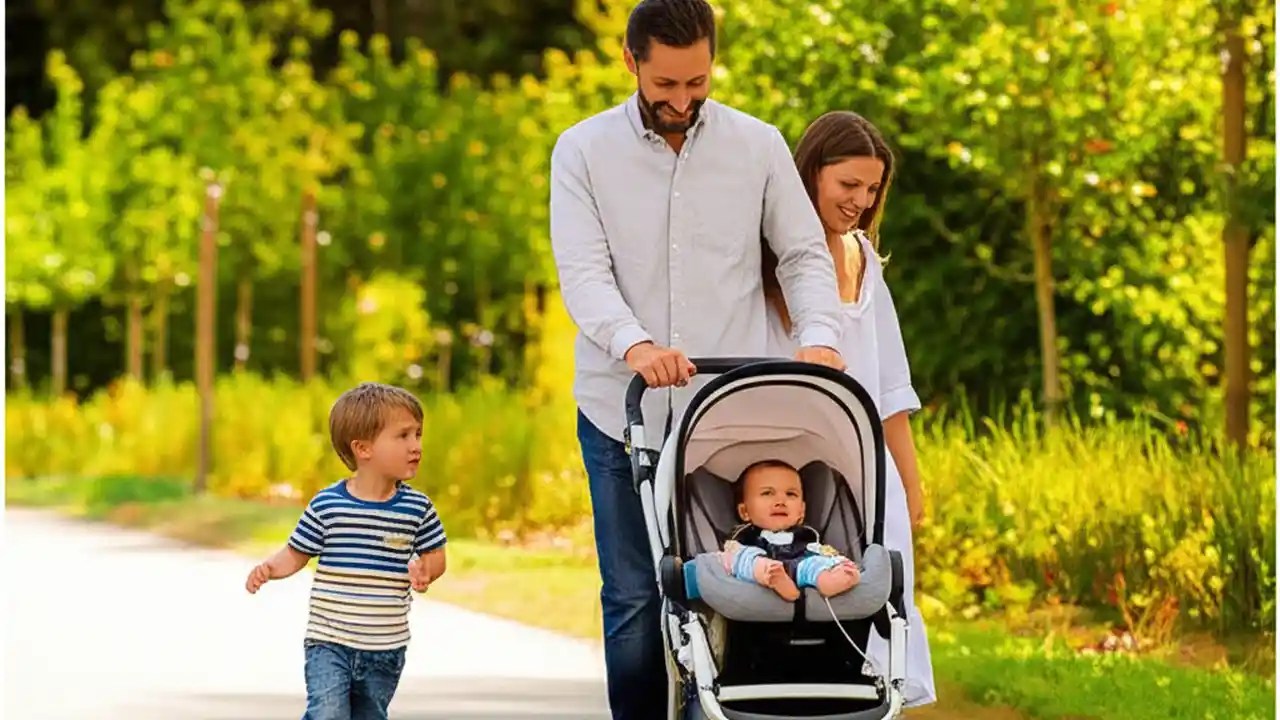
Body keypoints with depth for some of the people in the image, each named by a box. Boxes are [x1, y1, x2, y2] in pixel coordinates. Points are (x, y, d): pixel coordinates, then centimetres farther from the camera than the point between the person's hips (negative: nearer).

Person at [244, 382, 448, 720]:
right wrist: (269, 567, -17)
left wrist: (424, 570, -12)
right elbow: (296, 553, 2)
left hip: (386, 648, 3)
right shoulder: (326, 505, -8)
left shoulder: (417, 508, -2)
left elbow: (435, 554, 10)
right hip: (329, 643, -3)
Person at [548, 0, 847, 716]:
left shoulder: (759, 146, 5)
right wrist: (634, 345, -29)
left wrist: (820, 335, -16)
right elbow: (583, 273, -9)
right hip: (621, 412, 0)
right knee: (633, 601, 1)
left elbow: (805, 254, 6)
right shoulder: (584, 150, 1)